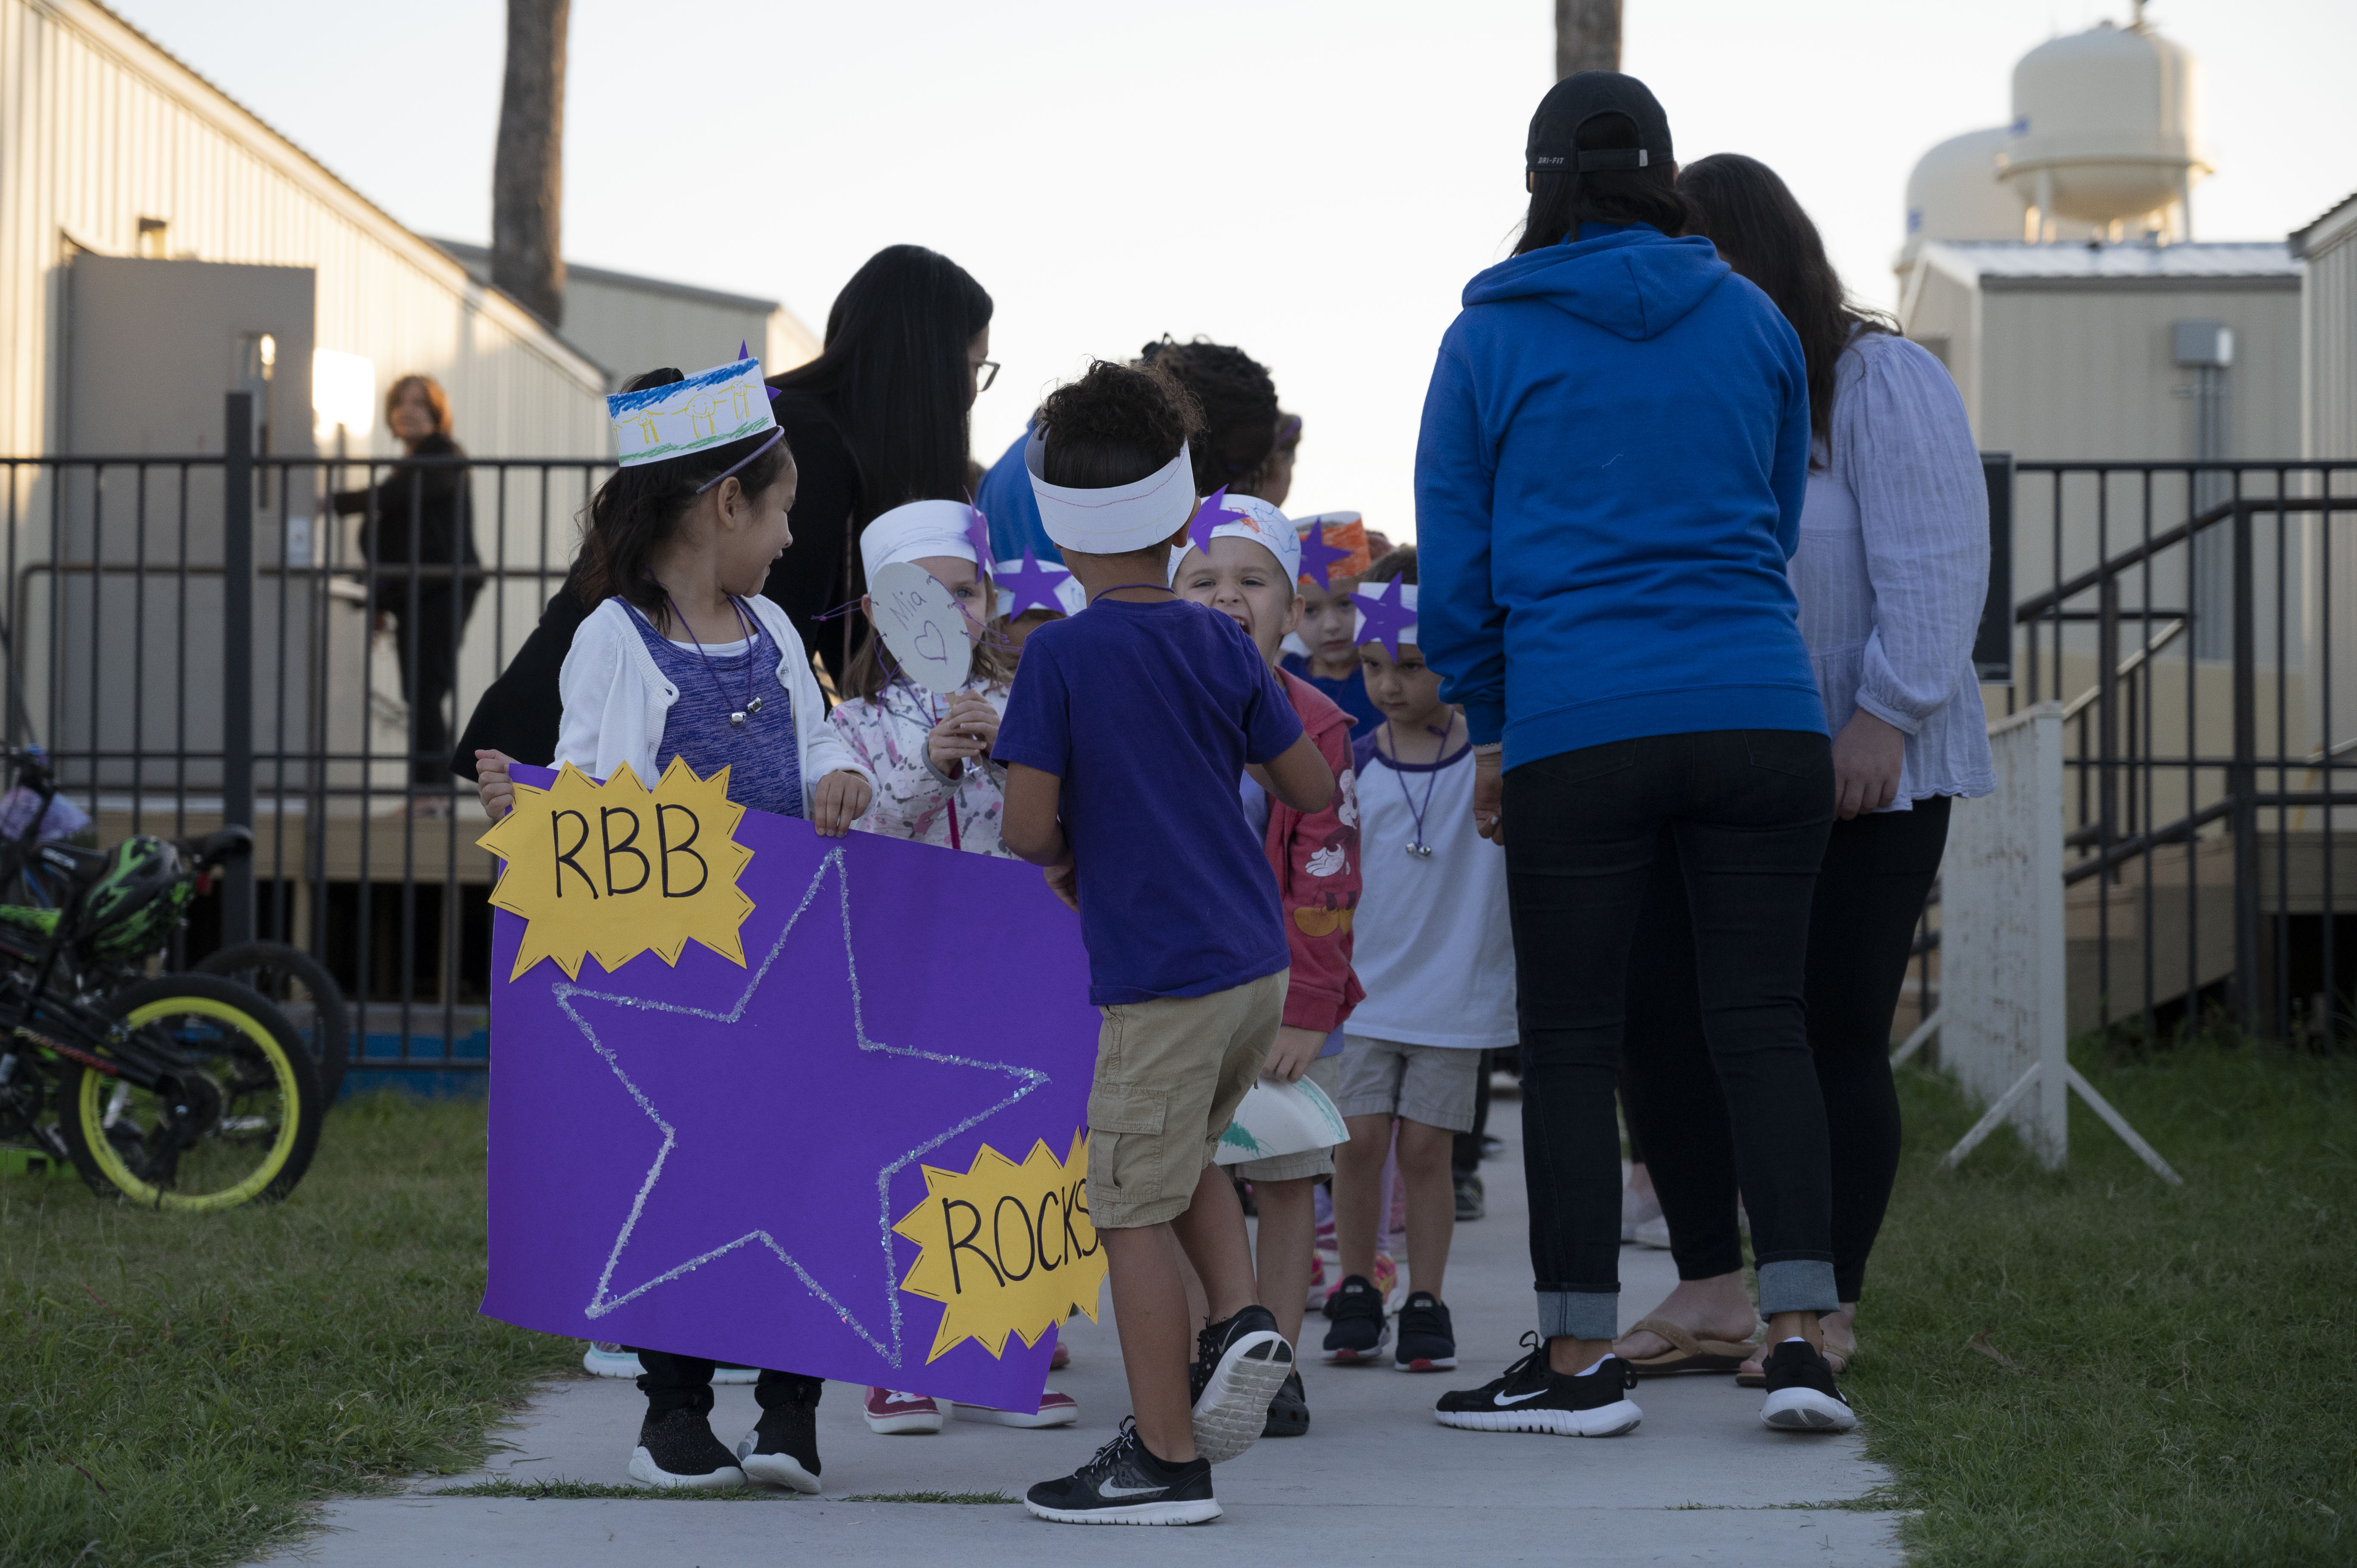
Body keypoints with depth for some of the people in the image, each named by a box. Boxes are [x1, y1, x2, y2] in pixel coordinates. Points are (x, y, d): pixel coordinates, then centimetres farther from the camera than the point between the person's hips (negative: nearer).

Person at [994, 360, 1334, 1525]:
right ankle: (1243, 1320, 6)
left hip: (1159, 972, -6)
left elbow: (1030, 830, -15)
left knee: (1130, 1208, 2)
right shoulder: (1220, 644, 4)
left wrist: (1067, 854, 7)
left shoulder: (1060, 657, -11)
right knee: (1183, 1154, 27)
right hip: (1258, 958, 6)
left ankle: (1167, 1457, 5)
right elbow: (1314, 789, 10)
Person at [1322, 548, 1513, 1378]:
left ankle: (1427, 1302, 12)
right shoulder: (1355, 765, 1)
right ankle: (1357, 1293, 14)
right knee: (1361, 1138, -2)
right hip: (1365, 986, 2)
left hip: (1455, 990, -2)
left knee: (1426, 1147, 1)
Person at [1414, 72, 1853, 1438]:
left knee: (1572, 1045, 5)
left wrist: (1488, 728, 20)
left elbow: (1455, 560, 8)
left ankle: (1583, 1361, 9)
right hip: (1764, 712, 2)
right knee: (1764, 1025, 5)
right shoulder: (1754, 322, 11)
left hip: (1577, 727, -2)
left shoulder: (1489, 342, 4)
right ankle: (1802, 1340, -2)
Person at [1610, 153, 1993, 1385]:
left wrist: (1883, 716, -19)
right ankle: (1711, 1291, 11)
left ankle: (1829, 1309, 10)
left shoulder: (1878, 380, -7)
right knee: (1659, 1015, 0)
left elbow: (1934, 565, -14)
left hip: (1863, 774, -6)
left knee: (1833, 1038, -2)